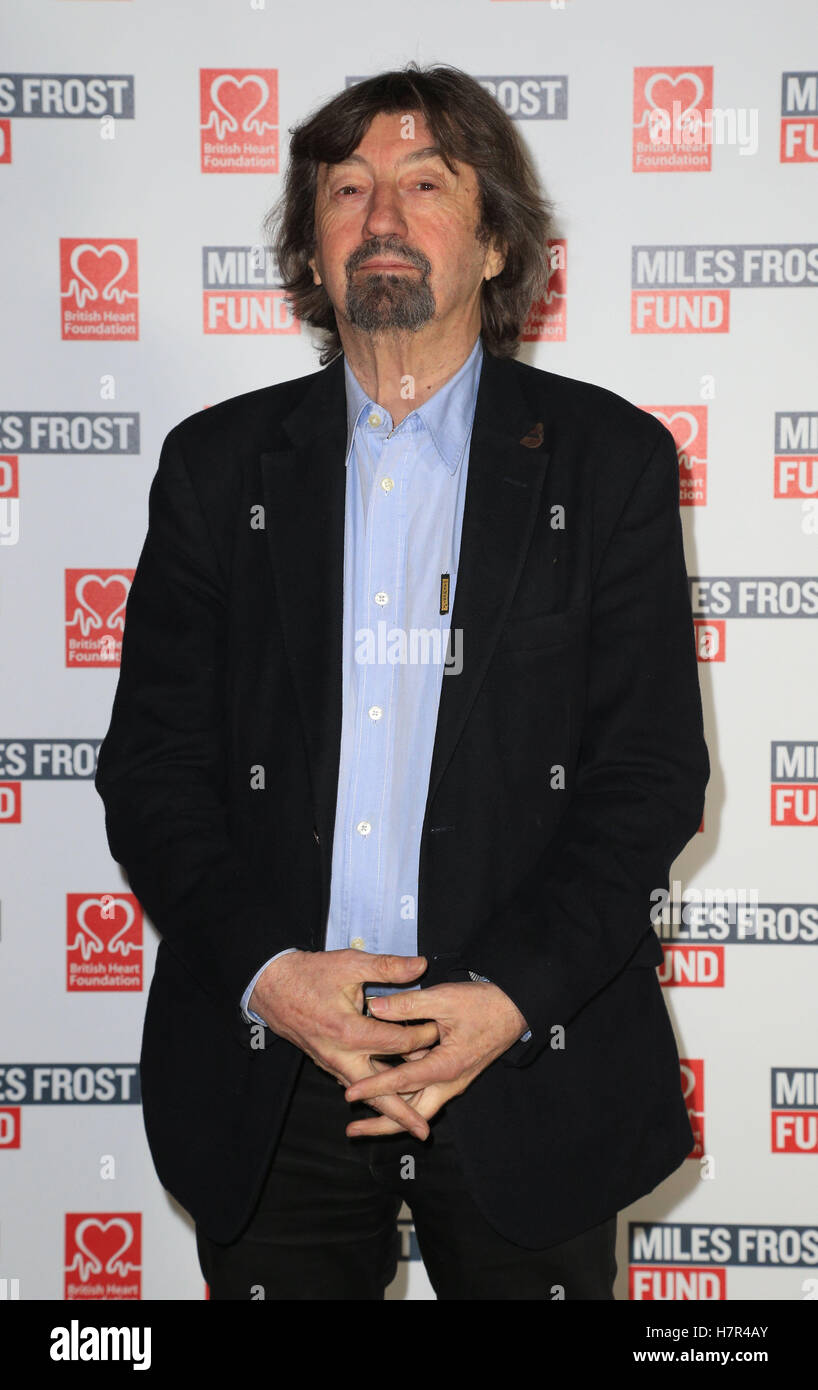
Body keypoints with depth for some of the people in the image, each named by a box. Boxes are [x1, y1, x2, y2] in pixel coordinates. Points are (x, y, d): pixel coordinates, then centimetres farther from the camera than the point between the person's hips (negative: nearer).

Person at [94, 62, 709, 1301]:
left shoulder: (613, 459, 2)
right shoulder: (218, 464, 6)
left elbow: (652, 771, -3)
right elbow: (151, 766, 2)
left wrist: (508, 995, -15)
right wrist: (267, 973, -14)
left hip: (529, 1075, -1)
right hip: (268, 1083, 1)